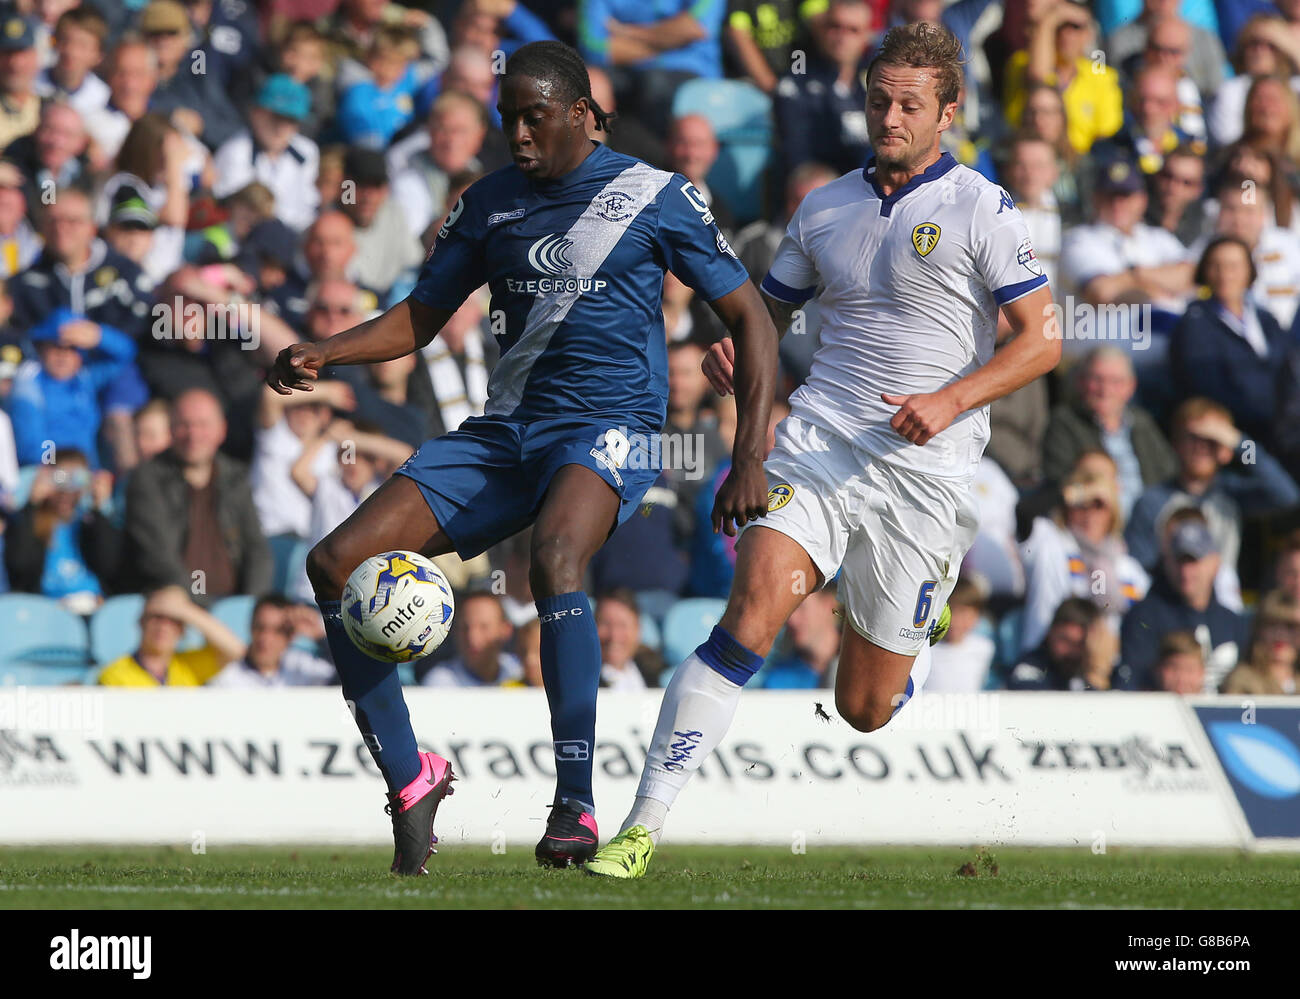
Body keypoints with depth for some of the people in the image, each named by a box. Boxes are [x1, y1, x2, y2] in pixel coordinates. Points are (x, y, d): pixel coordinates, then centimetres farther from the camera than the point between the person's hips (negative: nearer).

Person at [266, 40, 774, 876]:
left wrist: (750, 457, -9)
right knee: (336, 564, -9)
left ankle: (577, 804, -36)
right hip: (507, 430, 6)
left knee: (555, 557, -39)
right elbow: (421, 318, 19)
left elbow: (749, 319, 1)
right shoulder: (490, 204, 12)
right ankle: (409, 777, 1)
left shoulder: (654, 197, -2)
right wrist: (323, 354, -1)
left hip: (610, 428, -6)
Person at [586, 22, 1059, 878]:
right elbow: (768, 315, 23)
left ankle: (918, 647, 45)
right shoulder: (825, 209, 12)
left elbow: (1040, 341, -3)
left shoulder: (981, 210, -1)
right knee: (750, 620, -22)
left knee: (864, 709, 5)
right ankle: (643, 829, -24)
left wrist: (952, 400, -18)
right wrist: (731, 351, 0)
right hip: (817, 444, 2)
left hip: (924, 469, -2)